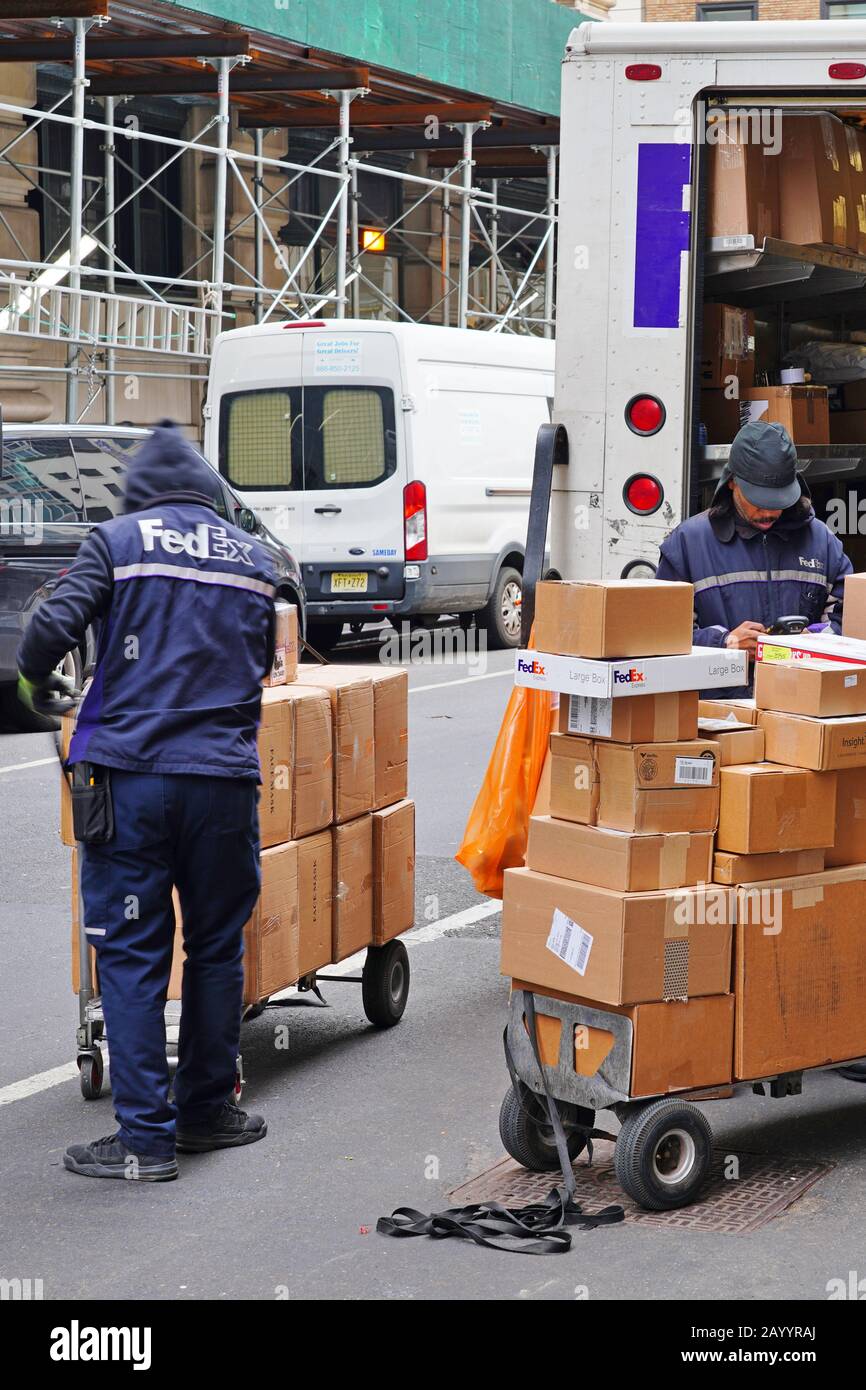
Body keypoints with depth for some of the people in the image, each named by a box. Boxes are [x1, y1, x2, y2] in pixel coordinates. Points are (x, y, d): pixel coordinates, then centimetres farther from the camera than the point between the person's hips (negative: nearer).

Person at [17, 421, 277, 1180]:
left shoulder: (118, 540, 1)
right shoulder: (253, 557, 14)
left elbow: (54, 625, -10)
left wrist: (34, 678, 10)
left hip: (132, 775, -3)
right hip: (224, 776, 3)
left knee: (132, 953, 2)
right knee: (217, 946, 16)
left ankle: (146, 1137, 1)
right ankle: (206, 1110, 26)